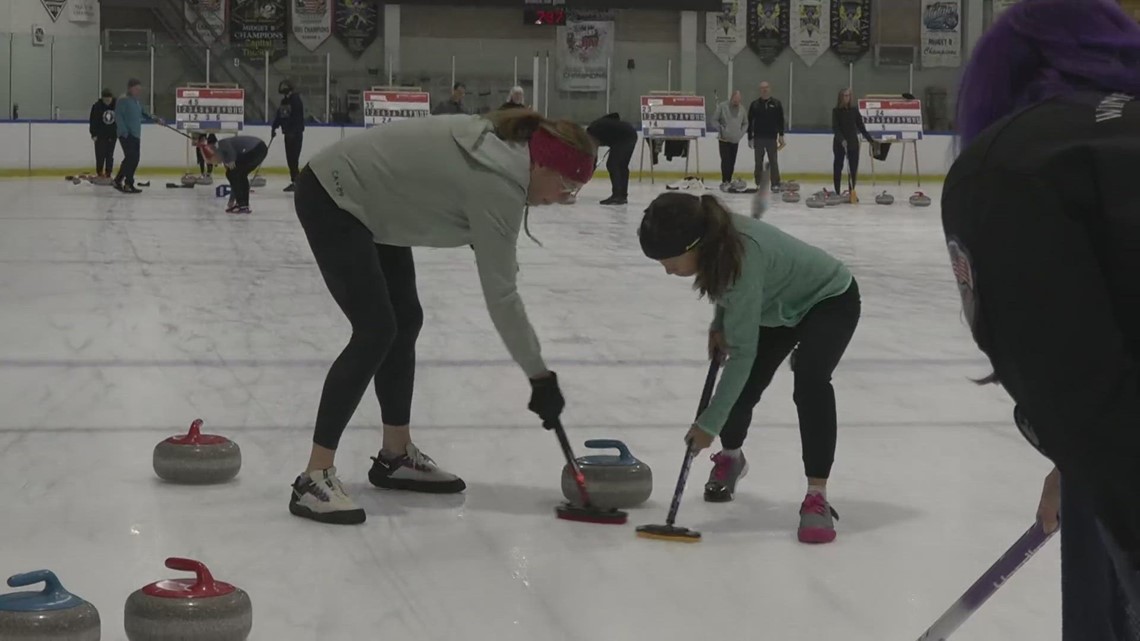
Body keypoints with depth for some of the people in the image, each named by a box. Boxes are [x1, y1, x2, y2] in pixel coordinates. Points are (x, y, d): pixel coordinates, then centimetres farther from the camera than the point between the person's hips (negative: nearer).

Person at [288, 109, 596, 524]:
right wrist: (540, 377, -17)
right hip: (331, 199, -10)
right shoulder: (498, 183, -25)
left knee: (405, 321, 12)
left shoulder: (506, 144, 0)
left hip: (366, 203, 10)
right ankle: (315, 478, -15)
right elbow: (501, 295, -23)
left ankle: (396, 455, 23)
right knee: (376, 332, -16)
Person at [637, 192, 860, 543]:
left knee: (810, 381, -32)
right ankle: (730, 457, 35)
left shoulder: (745, 258, -42)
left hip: (830, 300, -8)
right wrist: (719, 323, -3)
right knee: (740, 389, 2)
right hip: (780, 304, 8)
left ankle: (817, 496, -25)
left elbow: (743, 352, -39)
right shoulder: (715, 235, -19)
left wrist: (708, 424, -35)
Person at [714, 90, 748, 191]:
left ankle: (729, 181, 14)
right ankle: (724, 182, -9)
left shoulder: (742, 109, 4)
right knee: (725, 161, -11)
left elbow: (745, 123, 15)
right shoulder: (722, 106, -8)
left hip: (735, 141, 4)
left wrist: (741, 133, 1)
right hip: (724, 140, -4)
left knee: (732, 162, 6)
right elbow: (715, 120, -5)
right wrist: (721, 130, -12)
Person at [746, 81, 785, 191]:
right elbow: (750, 122, 5)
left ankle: (775, 184, 2)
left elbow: (780, 120, 4)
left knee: (774, 162, -1)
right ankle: (759, 184, 11)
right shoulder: (754, 104, 4)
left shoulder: (776, 104, 4)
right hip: (758, 138, 1)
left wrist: (781, 135, -4)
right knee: (758, 162, 5)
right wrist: (750, 138, 2)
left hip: (772, 138, -1)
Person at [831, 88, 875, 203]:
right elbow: (835, 128, -14)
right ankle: (837, 193, 4)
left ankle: (851, 193, 4)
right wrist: (842, 139, -29)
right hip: (839, 143, -3)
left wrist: (870, 139, 9)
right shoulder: (836, 111, -6)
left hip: (853, 142, 3)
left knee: (853, 168, 0)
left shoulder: (854, 109, 3)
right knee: (838, 167, 1)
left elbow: (860, 126, 9)